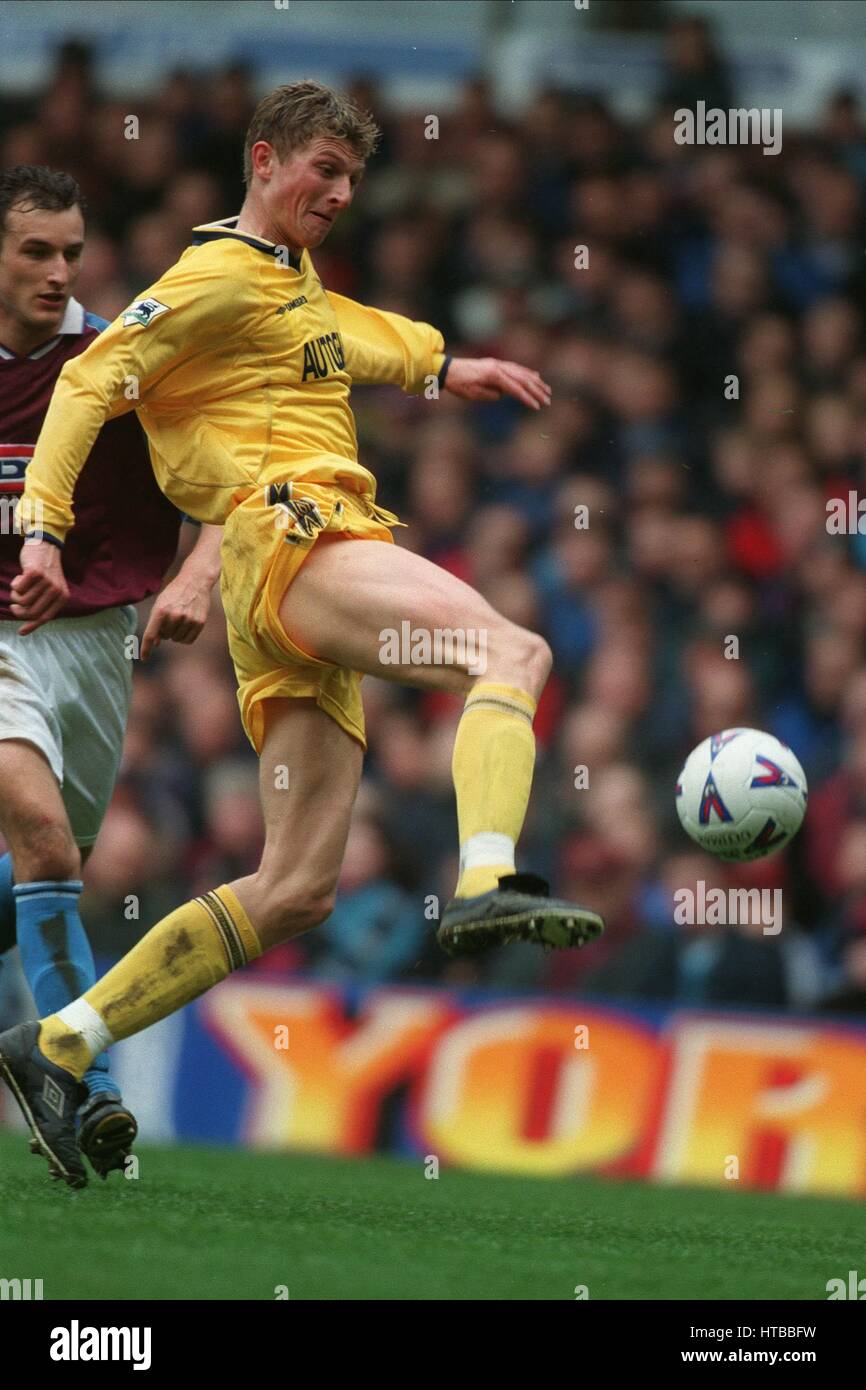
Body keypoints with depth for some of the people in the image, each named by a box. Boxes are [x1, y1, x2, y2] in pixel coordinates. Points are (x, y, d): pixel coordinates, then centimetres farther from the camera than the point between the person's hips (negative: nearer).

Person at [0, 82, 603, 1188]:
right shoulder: (222, 275, 1)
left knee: (295, 889, 2)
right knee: (512, 653, -28)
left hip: (296, 616, 9)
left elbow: (352, 336, 53)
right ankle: (486, 887, -50)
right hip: (291, 533, -9)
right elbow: (91, 382, -7)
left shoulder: (295, 282, 29)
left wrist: (445, 369, 41)